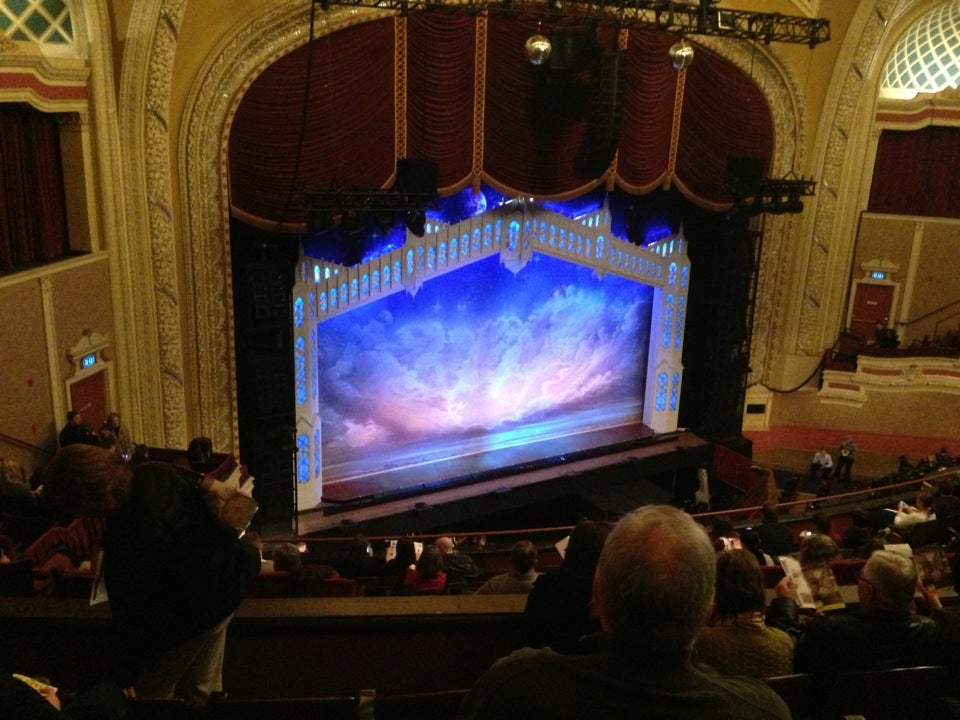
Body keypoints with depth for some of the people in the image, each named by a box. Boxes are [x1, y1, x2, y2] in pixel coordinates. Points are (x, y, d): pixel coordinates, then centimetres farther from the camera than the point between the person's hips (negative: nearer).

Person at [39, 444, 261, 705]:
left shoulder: (126, 545, -36)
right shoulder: (157, 473, -16)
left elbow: (131, 618, -22)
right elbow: (200, 503, 4)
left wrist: (125, 678, -6)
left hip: (191, 613, -8)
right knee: (203, 692, 25)